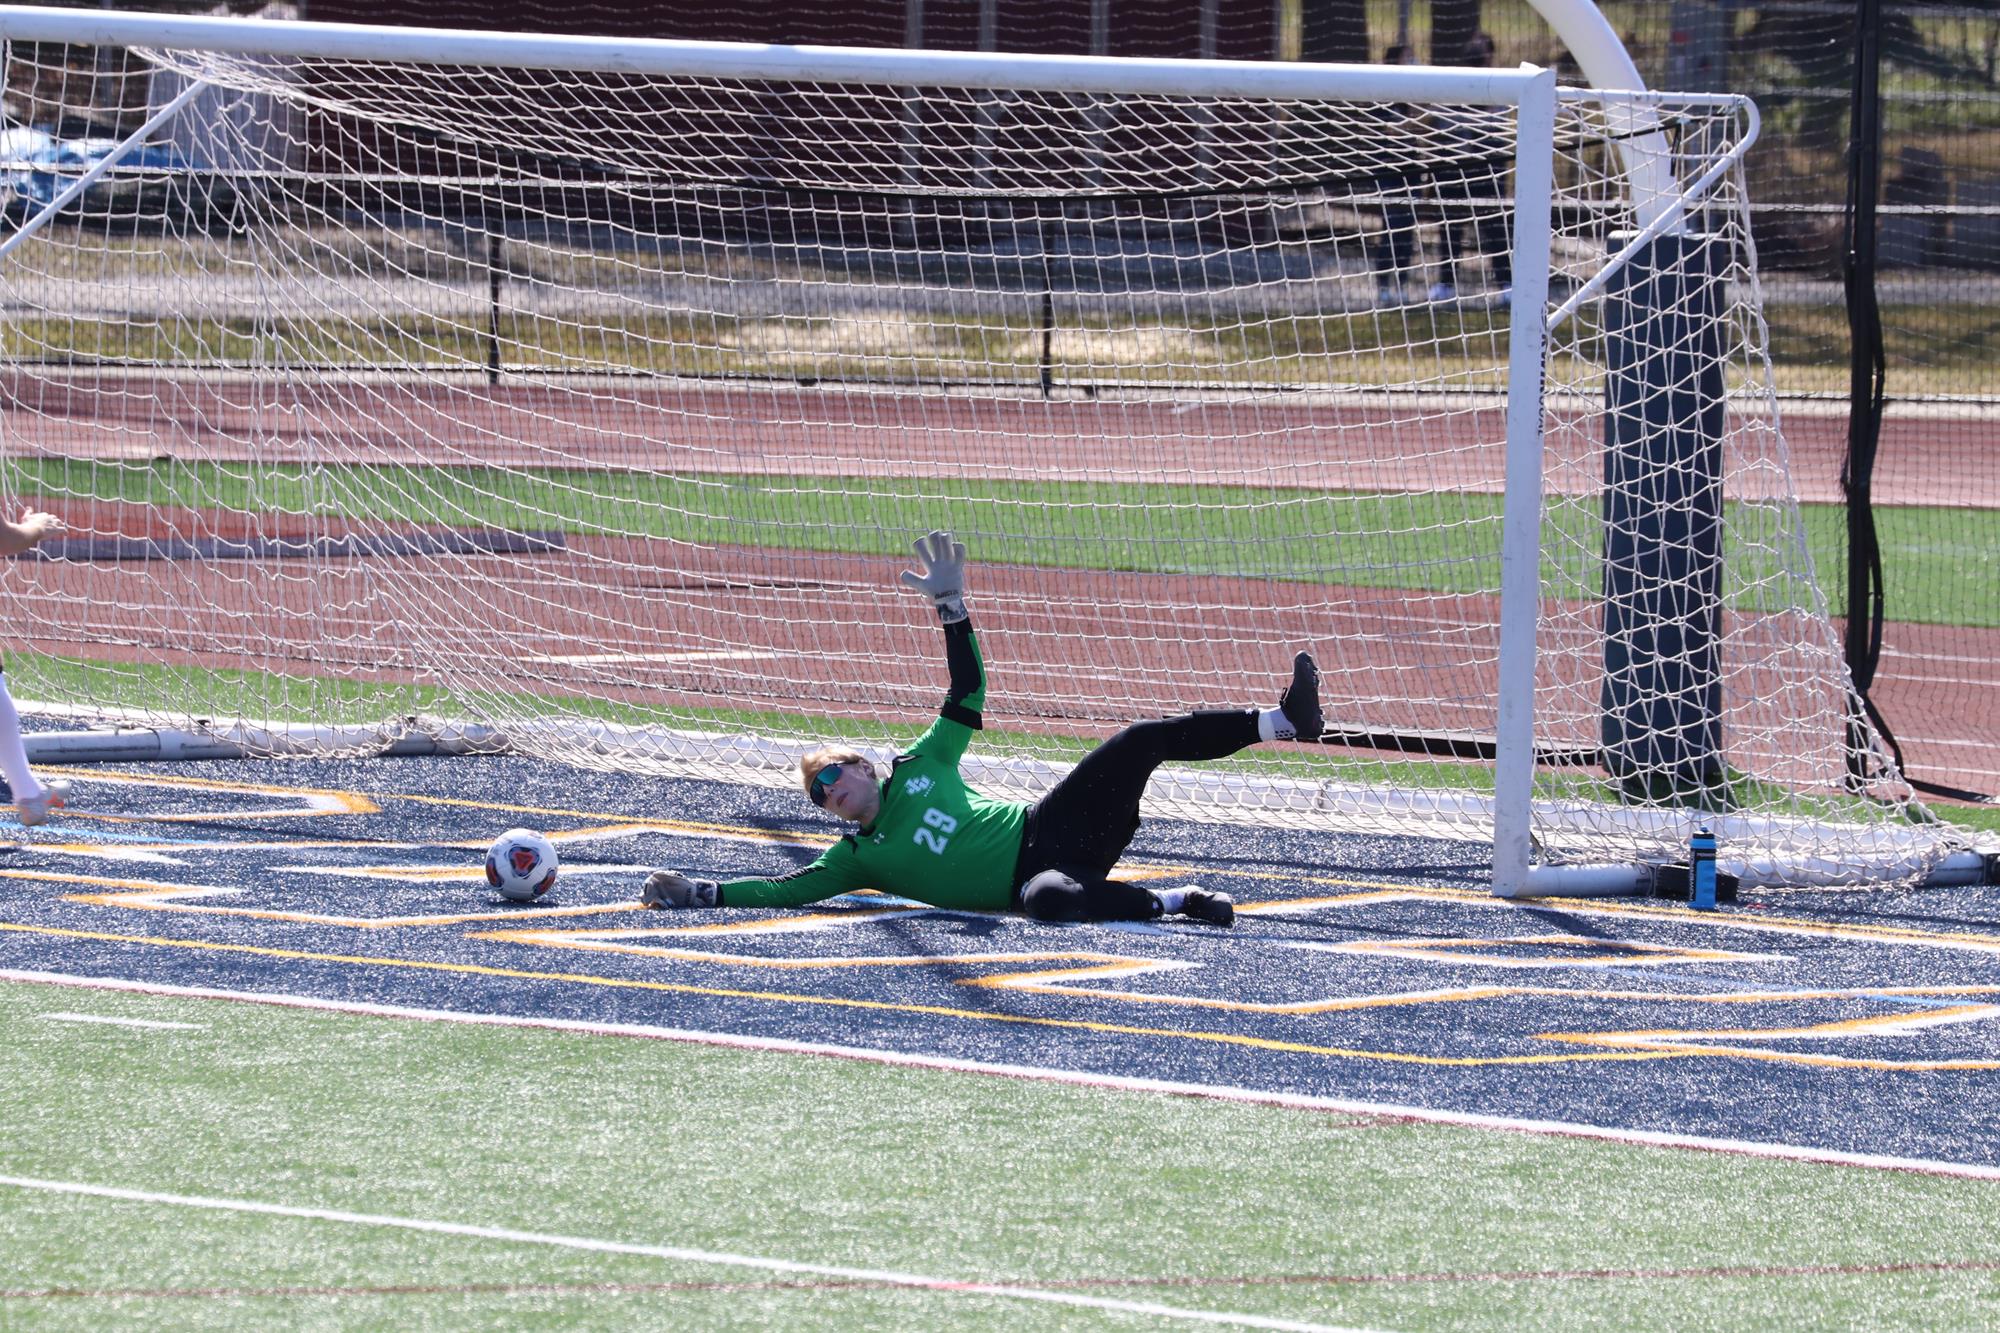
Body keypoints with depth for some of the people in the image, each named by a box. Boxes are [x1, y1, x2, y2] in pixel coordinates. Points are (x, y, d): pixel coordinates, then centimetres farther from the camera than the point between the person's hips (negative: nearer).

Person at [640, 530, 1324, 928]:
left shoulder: (918, 768, 18)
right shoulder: (857, 858, 8)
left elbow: (969, 691, 18)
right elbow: (782, 890, 0)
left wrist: (951, 604, 9)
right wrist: (698, 892, -8)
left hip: (1048, 827, 5)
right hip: (1031, 878, -5)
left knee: (1143, 742, -12)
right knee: (1047, 899, -45)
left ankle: (1282, 722, -12)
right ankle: (1172, 903, -37)